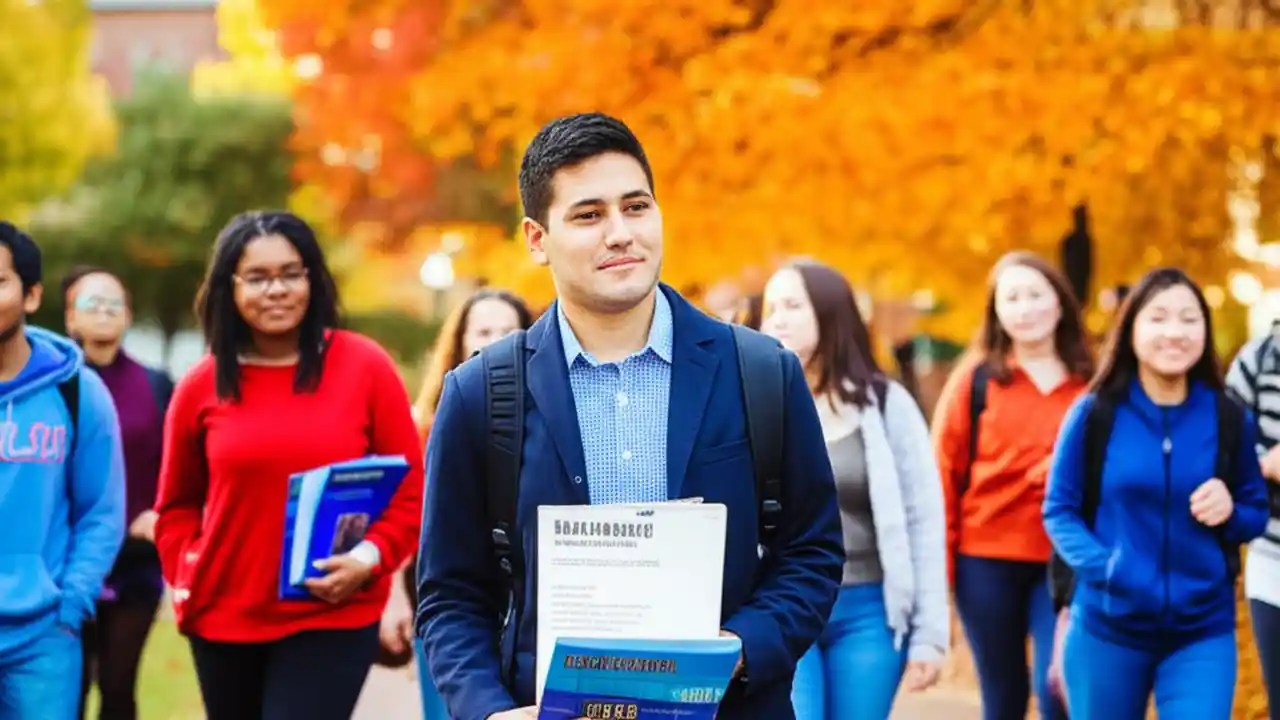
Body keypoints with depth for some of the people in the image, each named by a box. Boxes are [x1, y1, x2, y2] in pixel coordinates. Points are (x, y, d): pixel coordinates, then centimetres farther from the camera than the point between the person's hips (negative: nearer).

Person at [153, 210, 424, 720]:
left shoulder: (364, 366, -4)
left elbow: (410, 488, -1)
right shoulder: (201, 386, 1)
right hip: (224, 616, 3)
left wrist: (370, 557, -15)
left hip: (335, 616, -3)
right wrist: (185, 573, -2)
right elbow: (177, 504, 13)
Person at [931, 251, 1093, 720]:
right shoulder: (974, 380, 1)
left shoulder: (1090, 385, 3)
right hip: (987, 561, 0)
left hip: (1065, 564, 0)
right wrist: (938, 562, -5)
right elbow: (944, 474, 0)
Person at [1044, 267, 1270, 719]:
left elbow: (1257, 514, 10)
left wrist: (1230, 513, -13)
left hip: (1203, 631, 0)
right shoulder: (1095, 412, -4)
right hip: (1107, 625, 0)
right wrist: (1099, 563, -18)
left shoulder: (1229, 419, 1)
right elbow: (1059, 509, -1)